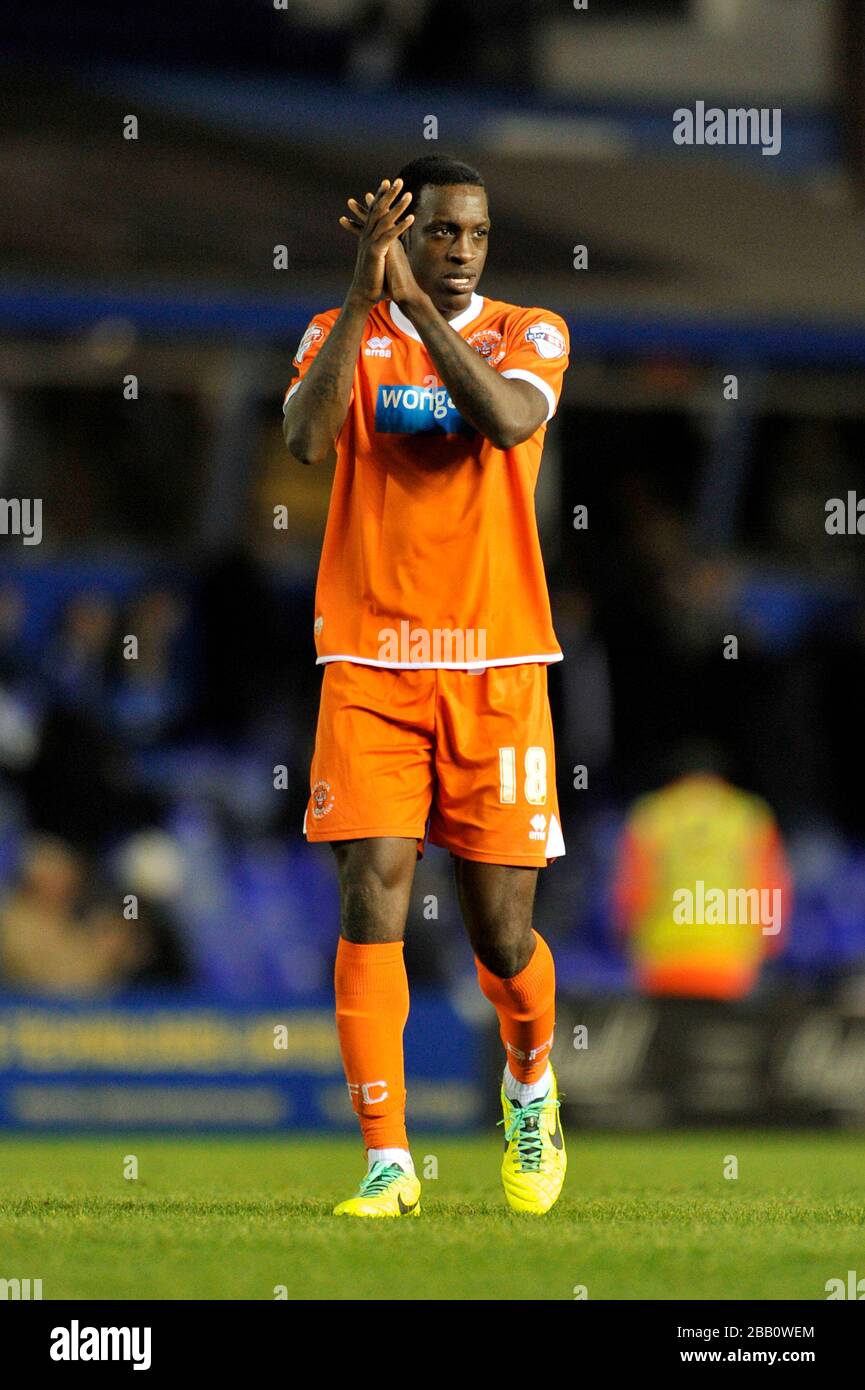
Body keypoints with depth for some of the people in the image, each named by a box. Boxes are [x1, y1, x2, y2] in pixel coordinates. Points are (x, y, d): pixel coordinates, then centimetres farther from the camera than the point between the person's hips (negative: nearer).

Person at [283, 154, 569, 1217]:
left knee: (500, 928, 1)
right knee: (373, 898, -12)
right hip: (371, 668, 0)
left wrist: (414, 298, -22)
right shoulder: (342, 335, 6)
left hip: (496, 667, 0)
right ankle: (387, 1159, -9)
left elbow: (508, 421, -18)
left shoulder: (528, 333, 4)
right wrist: (363, 296, -20)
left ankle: (530, 1084, 33)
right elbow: (306, 439, -14)